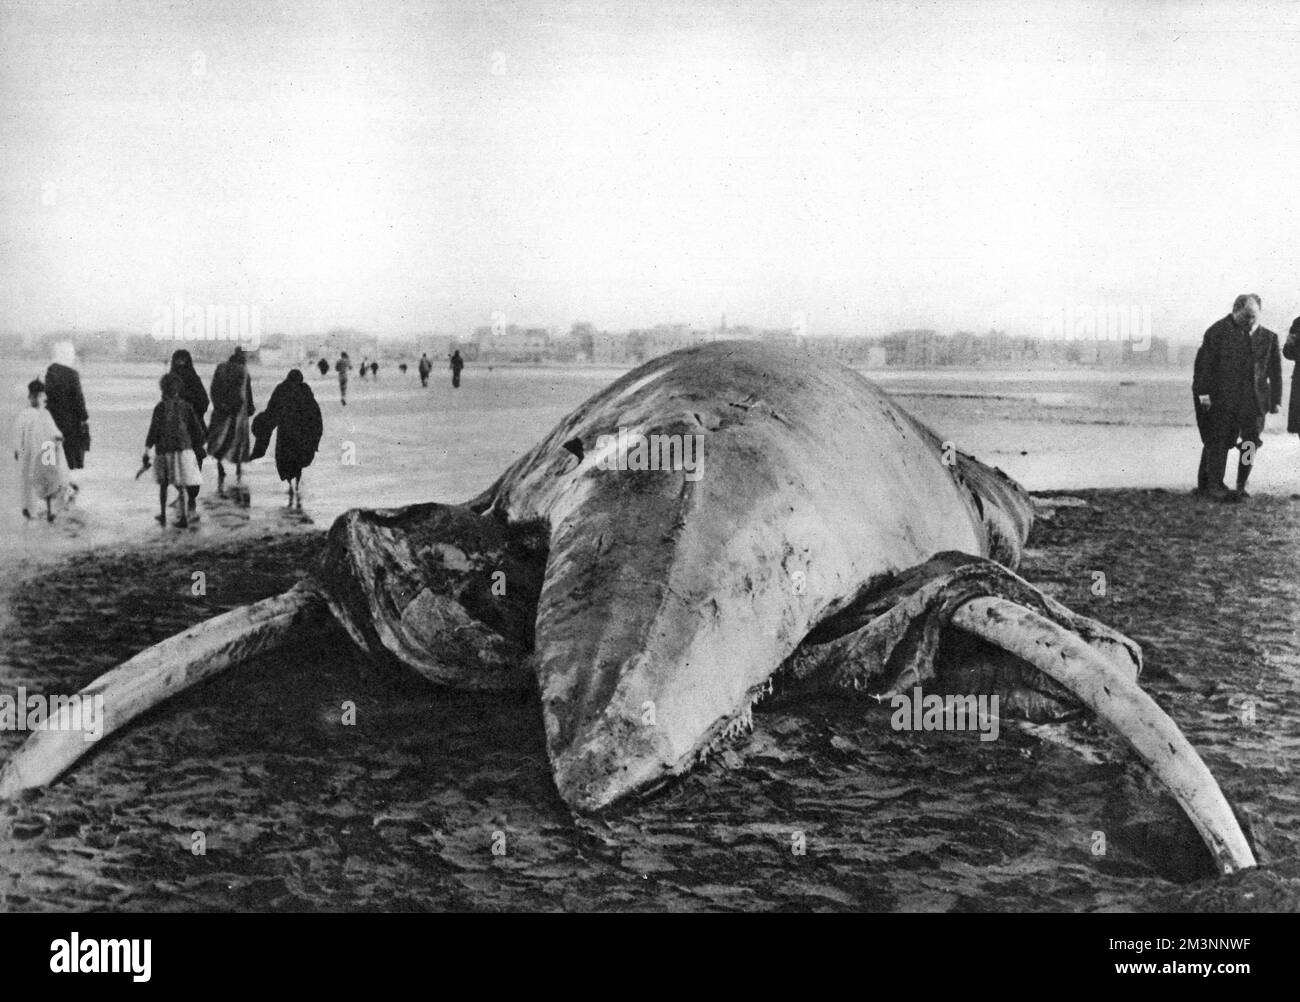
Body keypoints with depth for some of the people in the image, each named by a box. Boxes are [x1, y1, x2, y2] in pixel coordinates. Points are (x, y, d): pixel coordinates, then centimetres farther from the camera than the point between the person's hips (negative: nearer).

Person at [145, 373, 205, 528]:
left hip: (164, 450, -2)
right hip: (184, 449, 2)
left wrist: (147, 451, -11)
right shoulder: (185, 406, 2)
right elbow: (197, 428, 5)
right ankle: (183, 516, -2)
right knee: (181, 485, 5)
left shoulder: (160, 407, -8)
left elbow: (154, 429, -12)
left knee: (163, 484, 16)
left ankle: (162, 515, 23)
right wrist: (199, 446, 18)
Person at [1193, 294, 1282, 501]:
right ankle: (1214, 485, 4)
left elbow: (1275, 370, 12)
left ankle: (1241, 488, 10)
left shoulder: (1268, 338, 10)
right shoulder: (1219, 331, -3)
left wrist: (1275, 399, 7)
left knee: (1252, 443, 2)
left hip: (1254, 401, 4)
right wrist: (1203, 392, -12)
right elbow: (1204, 363, -6)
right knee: (1217, 440, -1)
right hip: (1222, 397, -4)